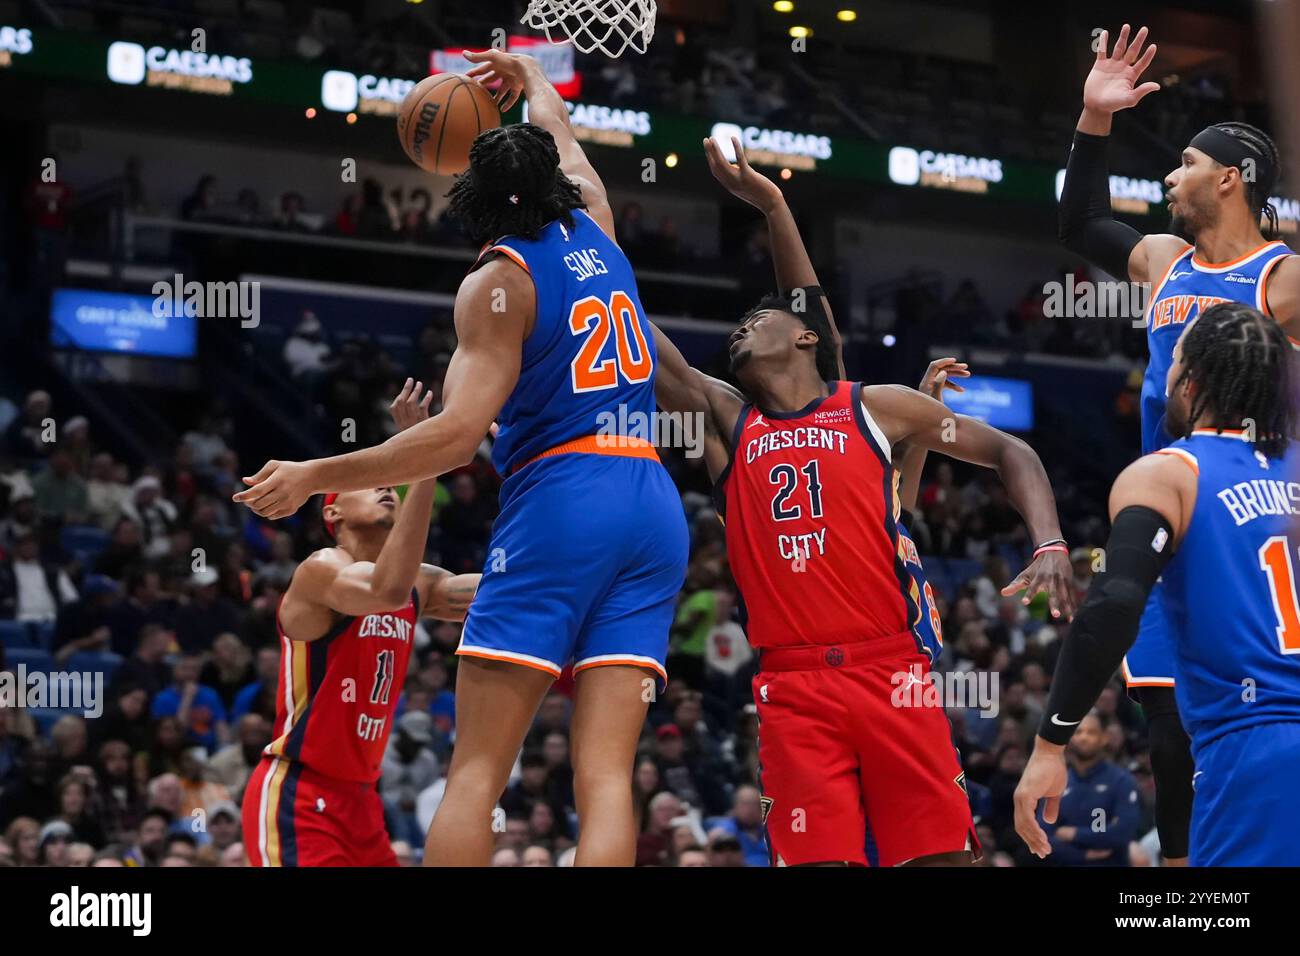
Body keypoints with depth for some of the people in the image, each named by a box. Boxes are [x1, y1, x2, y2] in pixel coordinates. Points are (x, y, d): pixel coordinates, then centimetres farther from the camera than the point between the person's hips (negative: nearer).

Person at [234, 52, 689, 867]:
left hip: (559, 501, -5)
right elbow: (558, 138, 38)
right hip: (654, 506, 6)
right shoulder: (594, 227, 15)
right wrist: (530, 75, 59)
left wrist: (313, 477, -7)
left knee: (476, 771, -3)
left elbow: (459, 433, -13)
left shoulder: (498, 282, -2)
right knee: (607, 775, -4)